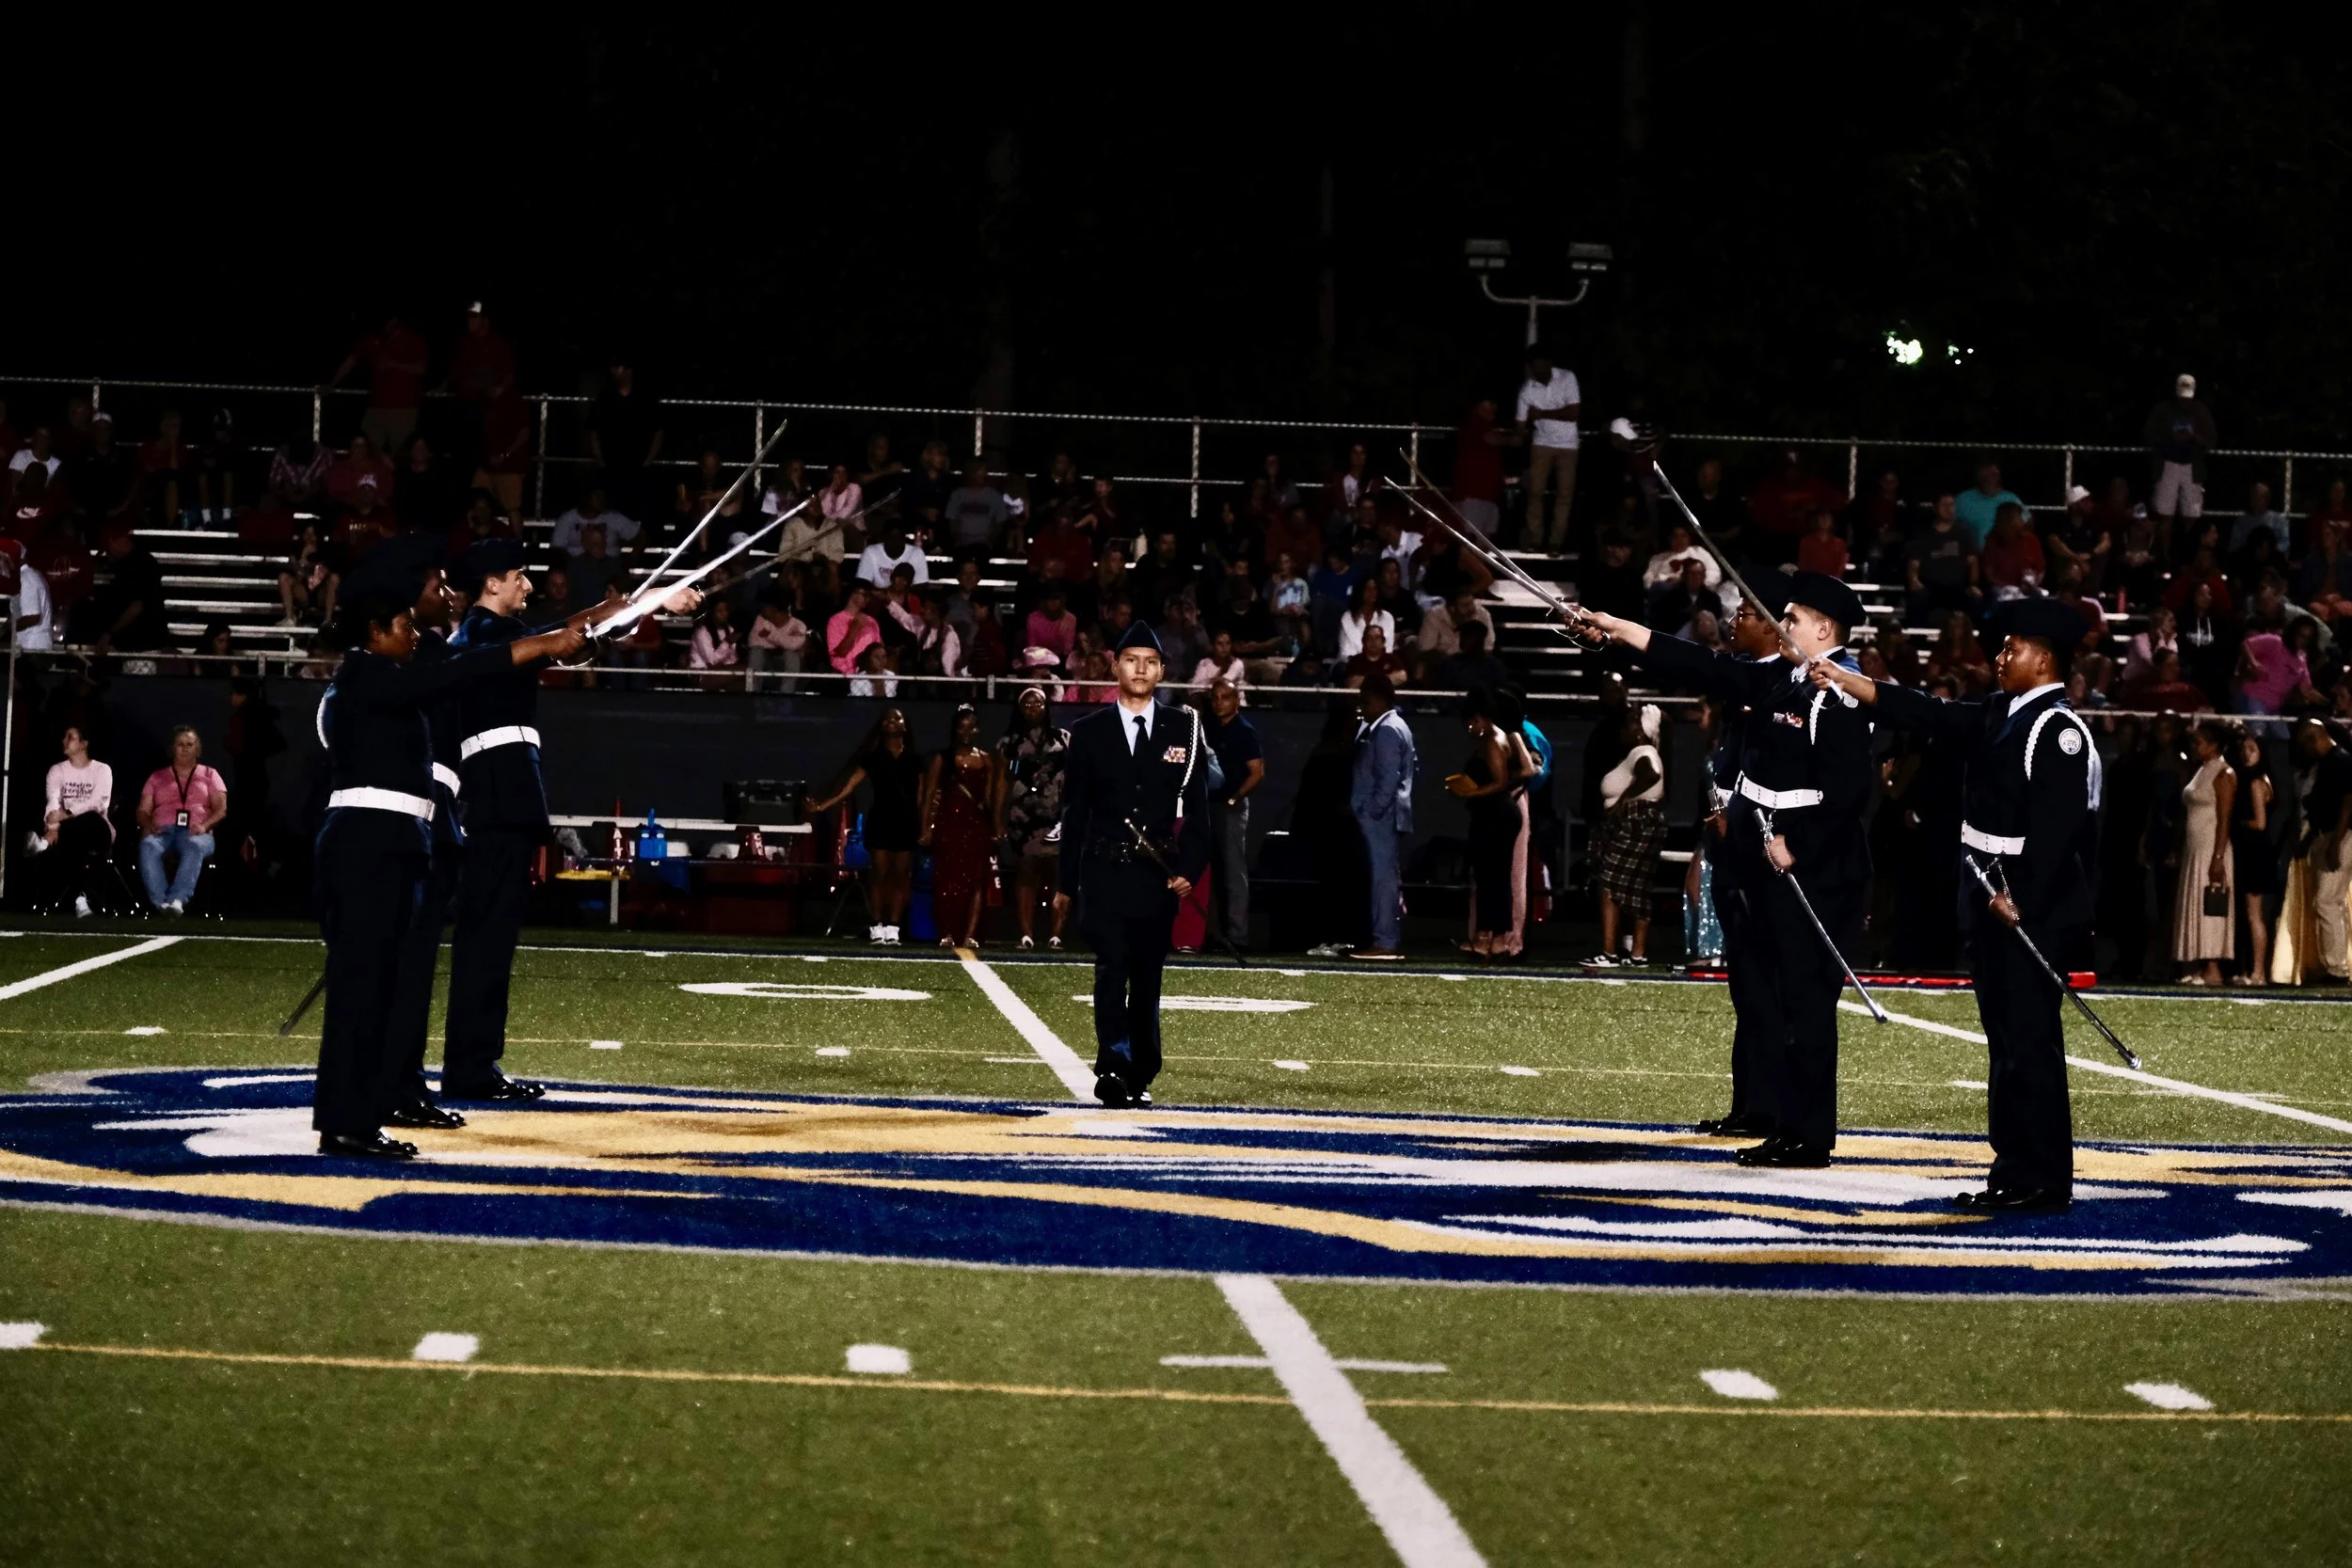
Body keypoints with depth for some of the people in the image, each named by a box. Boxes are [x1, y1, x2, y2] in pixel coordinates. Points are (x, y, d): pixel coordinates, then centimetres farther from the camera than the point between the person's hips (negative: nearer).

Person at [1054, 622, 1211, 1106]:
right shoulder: (1090, 731, 4)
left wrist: (1190, 868, -5)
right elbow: (1074, 811, 7)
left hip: (1158, 876, 2)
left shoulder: (1183, 729, 6)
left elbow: (1197, 808, 5)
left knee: (1148, 979, 7)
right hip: (1105, 871, -1)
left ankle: (1139, 1078, 13)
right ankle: (1113, 1066, -23)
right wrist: (1067, 882, 7)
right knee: (1112, 967, -15)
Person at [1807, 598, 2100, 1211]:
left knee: (2030, 1043, -7)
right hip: (1994, 901, 10)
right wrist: (1845, 682, 14)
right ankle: (2015, 1172, 17)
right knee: (2007, 1043, 12)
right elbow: (1929, 715, 17)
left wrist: (2021, 899, -22)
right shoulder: (1999, 715, 15)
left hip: (2036, 908, -10)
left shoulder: (2060, 731, -13)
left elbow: (2056, 827, -20)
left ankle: (2042, 1181, -3)